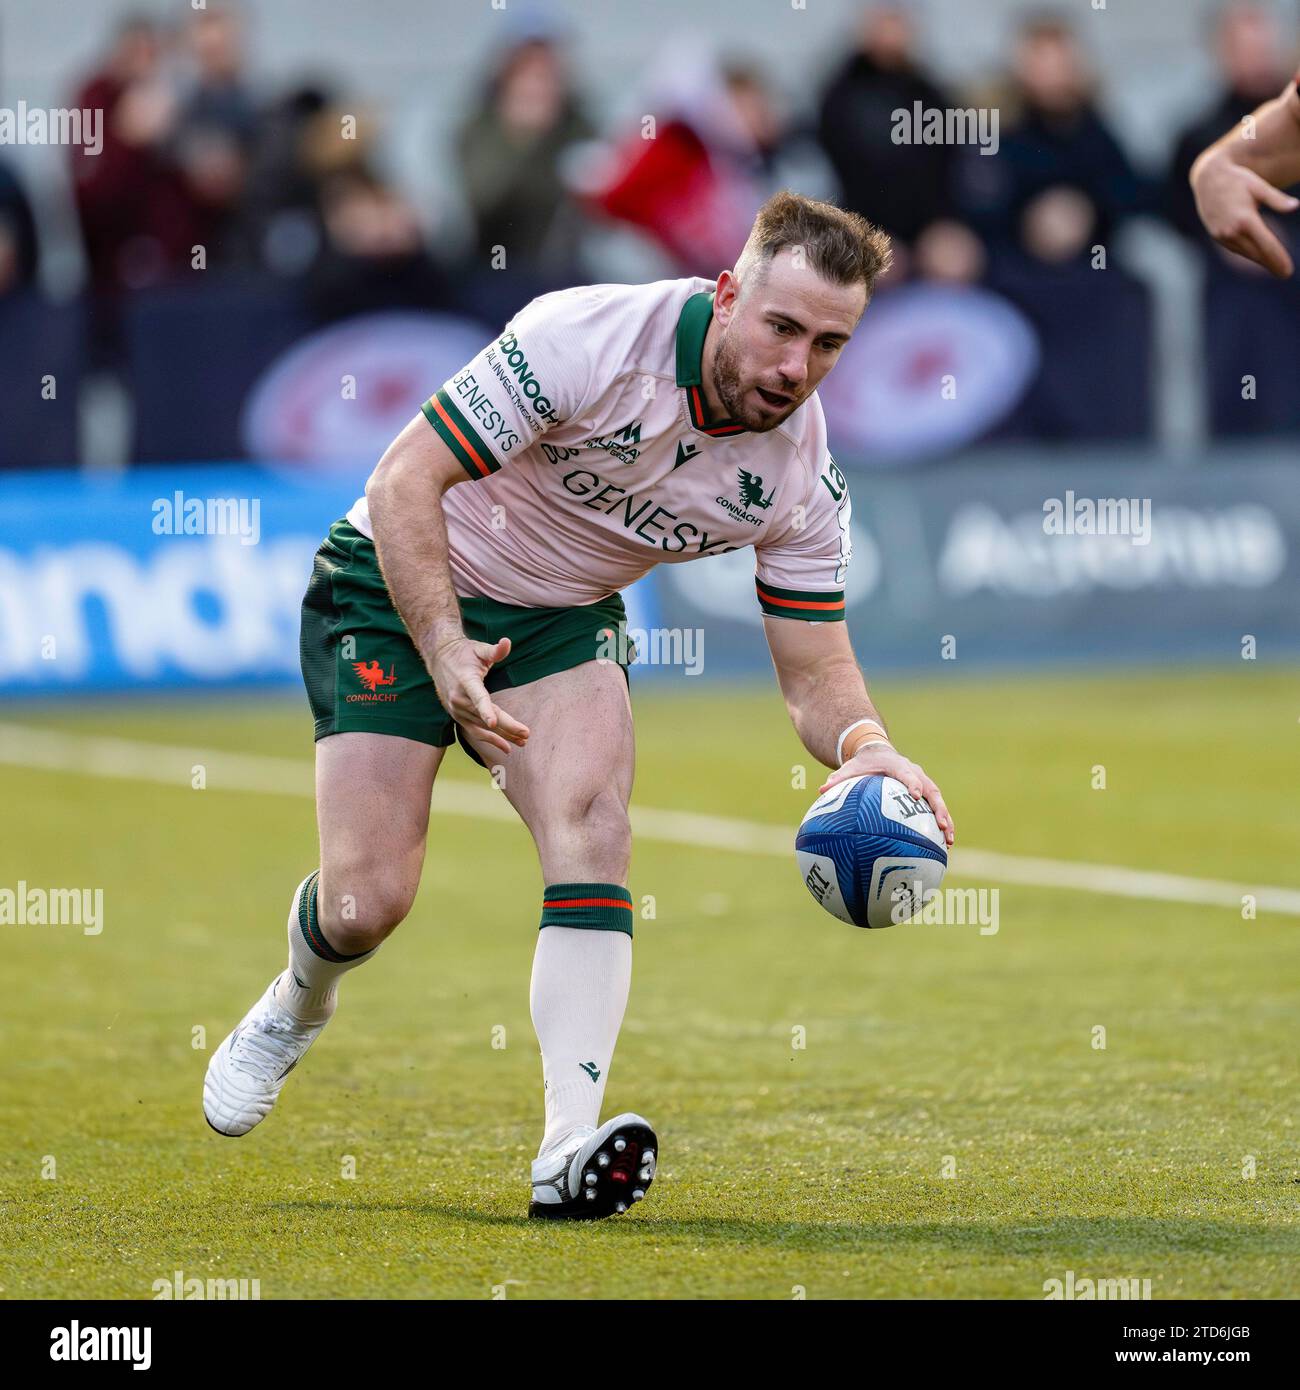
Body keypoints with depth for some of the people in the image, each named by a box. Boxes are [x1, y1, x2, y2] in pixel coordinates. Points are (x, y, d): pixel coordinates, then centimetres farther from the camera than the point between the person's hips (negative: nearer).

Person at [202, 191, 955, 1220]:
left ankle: (570, 1151, -31)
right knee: (367, 901, -12)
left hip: (564, 617, 4)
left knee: (592, 823, -25)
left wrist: (865, 745, -32)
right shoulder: (584, 338, -30)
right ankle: (294, 1011, 26)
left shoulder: (804, 479, -14)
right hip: (397, 587, -4)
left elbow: (815, 671, -8)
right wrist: (446, 651, -36)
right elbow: (404, 481, -26)